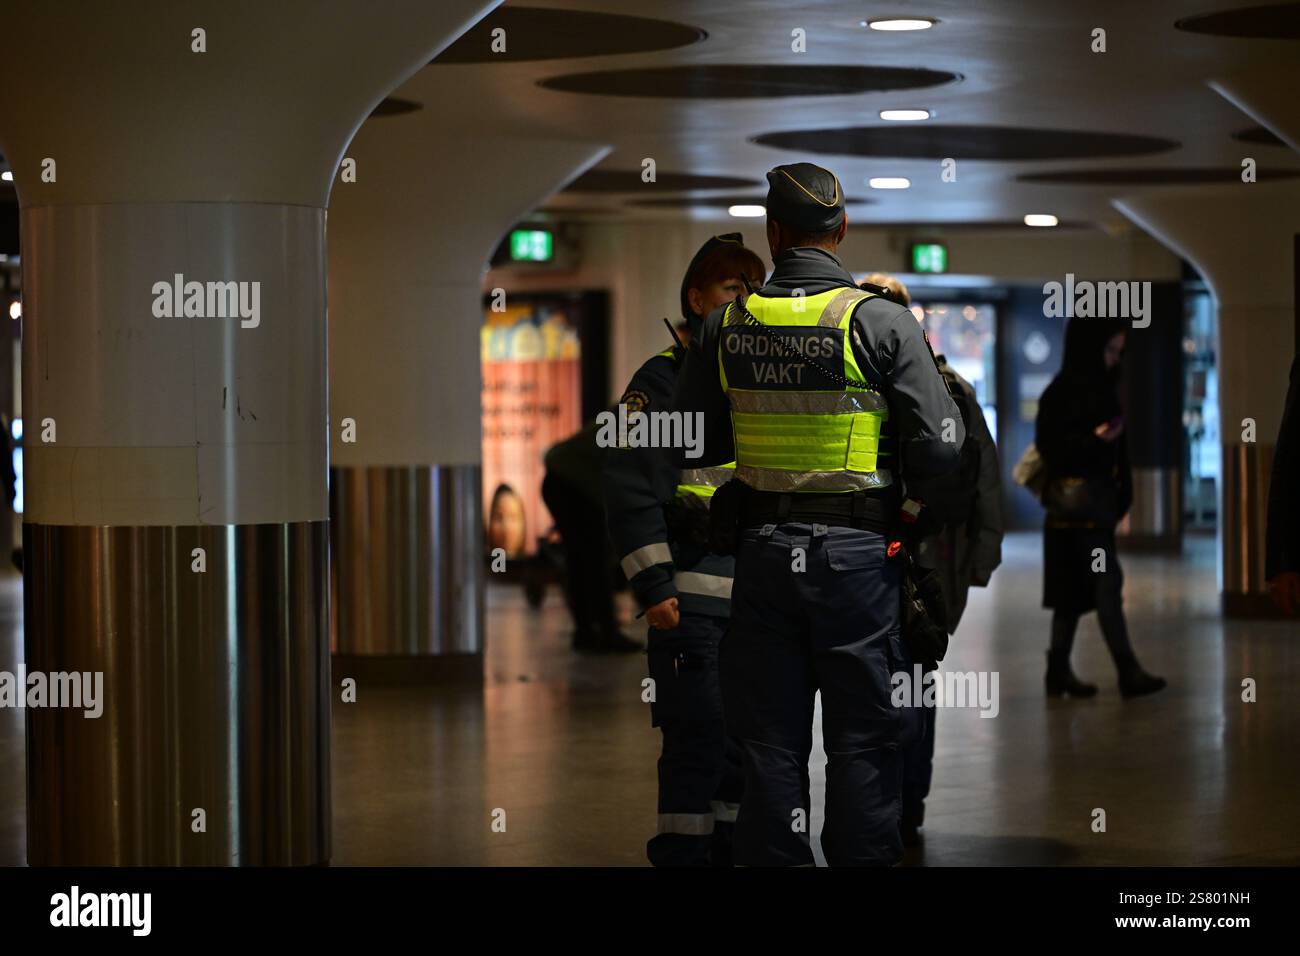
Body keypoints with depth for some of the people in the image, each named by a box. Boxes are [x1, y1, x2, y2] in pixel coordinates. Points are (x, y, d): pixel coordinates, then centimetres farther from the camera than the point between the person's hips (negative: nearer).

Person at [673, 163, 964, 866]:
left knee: (770, 743, 10)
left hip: (762, 552, 3)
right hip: (856, 553, -3)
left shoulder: (725, 325, 1)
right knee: (862, 742, 5)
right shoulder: (881, 321, -9)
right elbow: (938, 451, -11)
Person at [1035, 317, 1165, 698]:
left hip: (1099, 498, 9)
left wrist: (1120, 494, 11)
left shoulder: (1100, 387, 14)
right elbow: (1050, 445, -15)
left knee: (1077, 588, 9)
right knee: (1106, 581, -10)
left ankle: (1059, 672, 13)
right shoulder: (1062, 392, -12)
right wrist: (1096, 439, -28)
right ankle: (1128, 672, -10)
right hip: (1076, 495, -9)